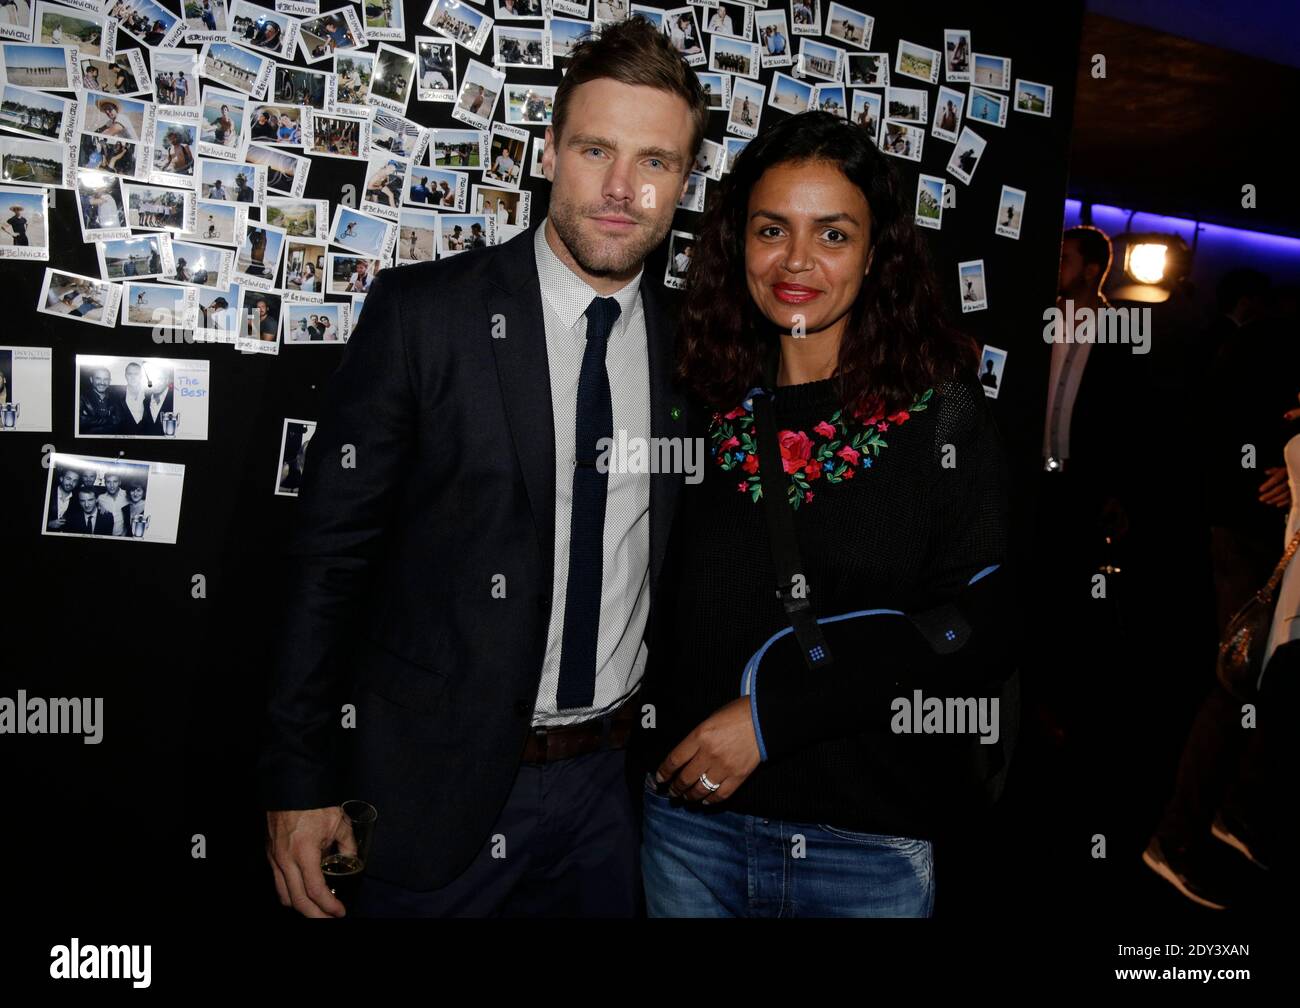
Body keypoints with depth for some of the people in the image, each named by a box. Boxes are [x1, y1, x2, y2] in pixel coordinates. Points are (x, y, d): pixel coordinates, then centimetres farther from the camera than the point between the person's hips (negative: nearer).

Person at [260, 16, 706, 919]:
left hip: (610, 777, 4)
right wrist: (300, 780, -10)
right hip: (439, 784, -3)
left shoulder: (685, 342, 0)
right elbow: (332, 548, -10)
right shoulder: (421, 311, -12)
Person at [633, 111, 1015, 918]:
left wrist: (772, 709, -15)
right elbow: (671, 606, 9)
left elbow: (977, 632, -11)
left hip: (871, 845, -2)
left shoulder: (943, 418, -6)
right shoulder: (705, 406, 2)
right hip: (689, 820, 3)